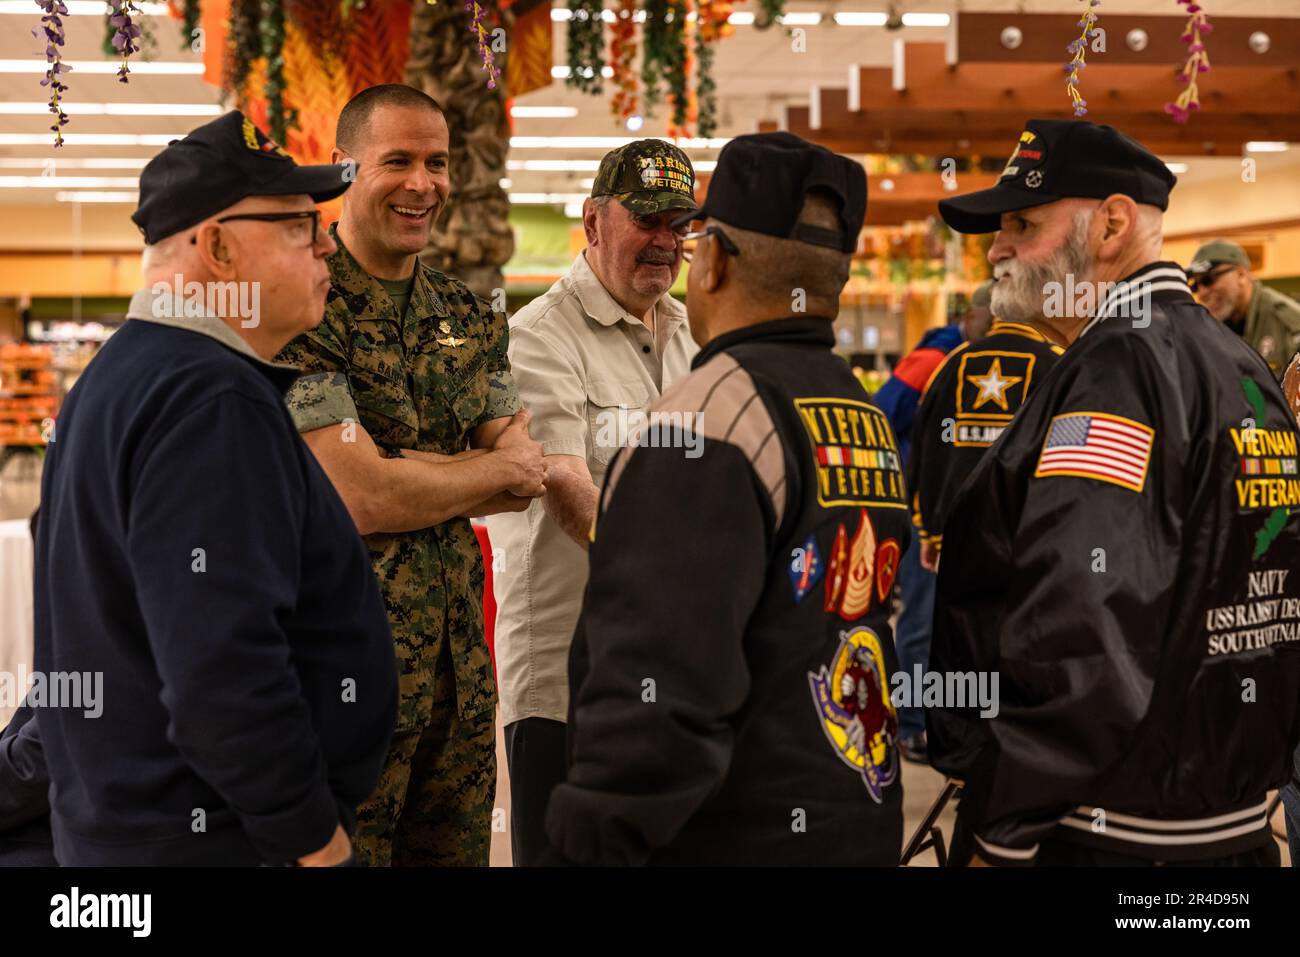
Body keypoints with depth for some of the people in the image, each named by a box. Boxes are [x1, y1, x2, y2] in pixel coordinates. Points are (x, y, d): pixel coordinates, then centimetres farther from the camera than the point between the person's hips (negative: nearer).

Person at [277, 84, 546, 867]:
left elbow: (528, 482, 4)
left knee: (458, 848, 14)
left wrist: (408, 475, -12)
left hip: (459, 655, 7)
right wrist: (495, 468, -5)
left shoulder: (472, 318, 11)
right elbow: (361, 499, -20)